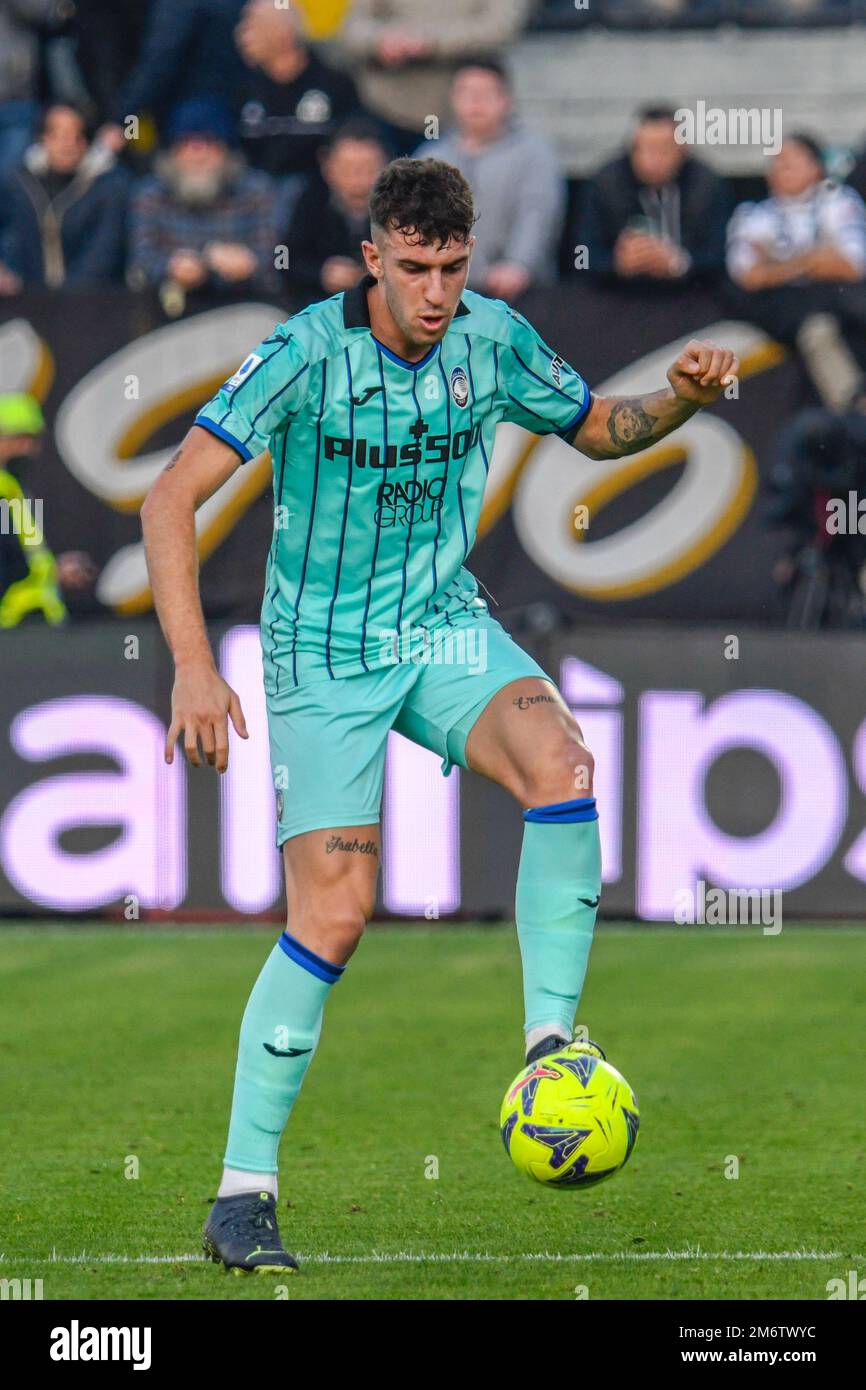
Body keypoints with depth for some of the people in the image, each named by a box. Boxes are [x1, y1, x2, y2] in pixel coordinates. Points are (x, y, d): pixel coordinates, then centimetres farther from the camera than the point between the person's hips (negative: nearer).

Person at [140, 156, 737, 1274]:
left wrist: (683, 398, -7)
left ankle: (550, 1040, -17)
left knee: (560, 763, -28)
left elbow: (599, 430, 15)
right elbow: (171, 500, -21)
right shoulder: (306, 354, -18)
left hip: (444, 627, 4)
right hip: (324, 652, -4)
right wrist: (193, 666, -30)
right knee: (334, 912, -13)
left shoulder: (493, 340, -4)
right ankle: (243, 1192, -3)